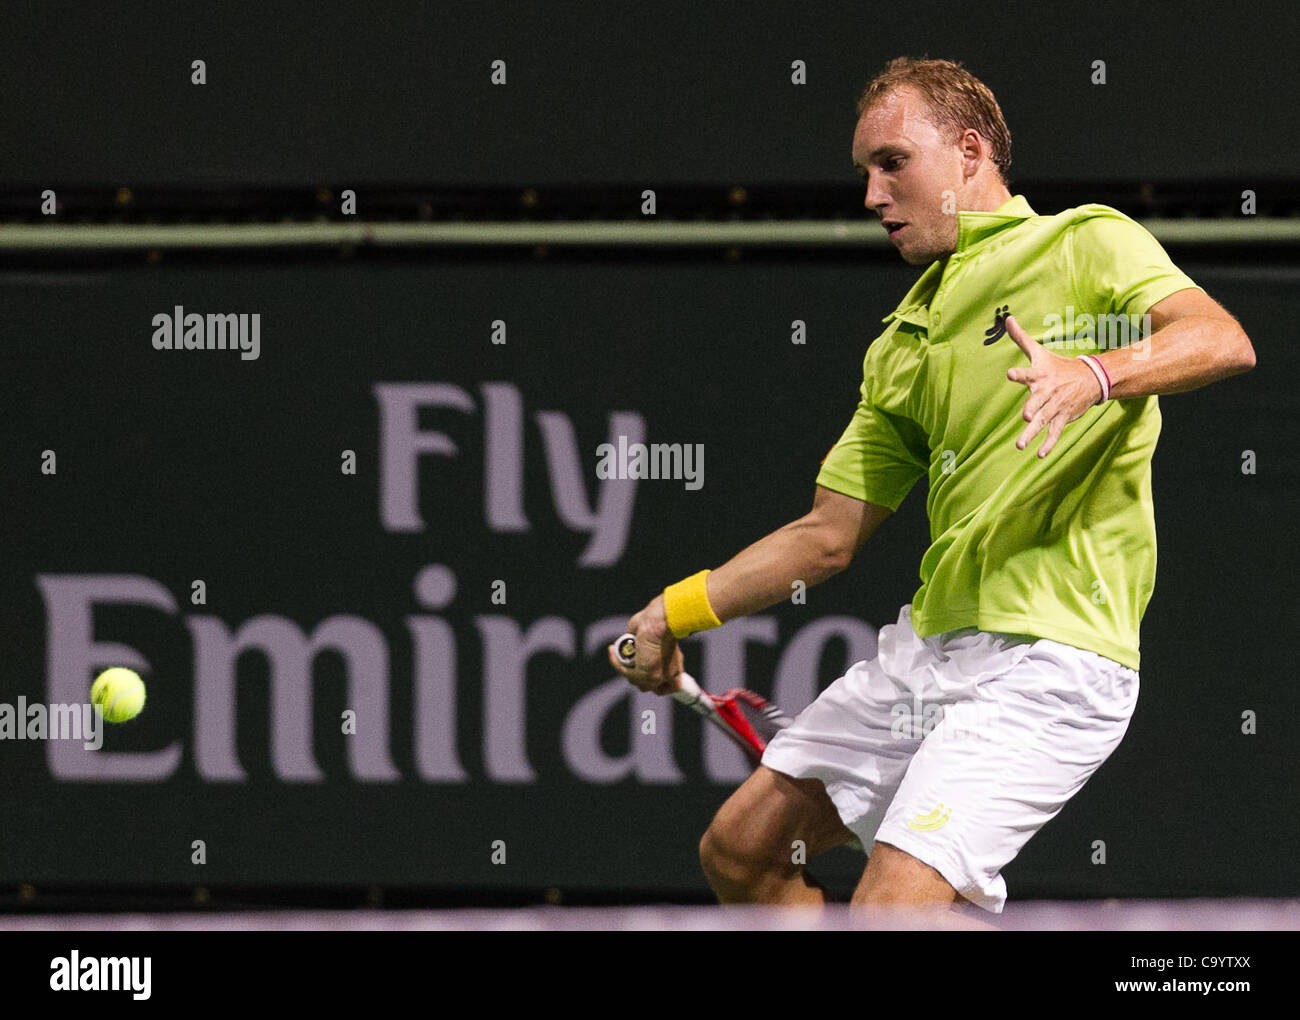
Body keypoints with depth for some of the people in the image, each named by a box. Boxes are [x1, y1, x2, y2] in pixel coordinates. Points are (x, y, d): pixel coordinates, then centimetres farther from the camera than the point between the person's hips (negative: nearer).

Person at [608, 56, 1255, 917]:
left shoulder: (1088, 244, -1)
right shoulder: (904, 343, 20)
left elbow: (1223, 341, -19)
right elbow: (830, 536, 22)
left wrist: (1094, 373, -36)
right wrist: (675, 614, 16)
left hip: (1047, 659, -8)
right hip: (928, 645, 8)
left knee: (891, 910, -21)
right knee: (738, 853, 11)